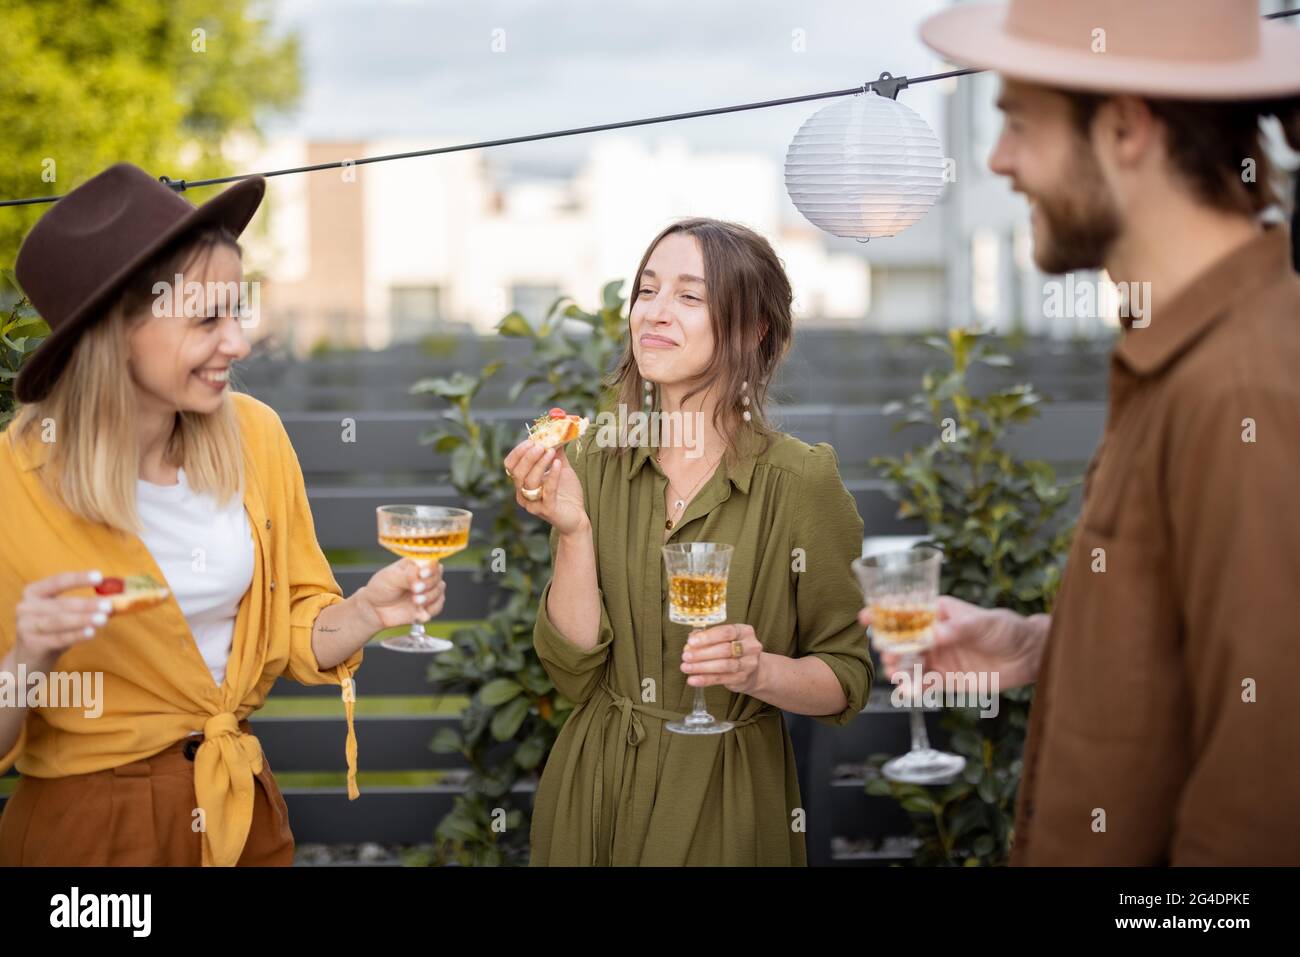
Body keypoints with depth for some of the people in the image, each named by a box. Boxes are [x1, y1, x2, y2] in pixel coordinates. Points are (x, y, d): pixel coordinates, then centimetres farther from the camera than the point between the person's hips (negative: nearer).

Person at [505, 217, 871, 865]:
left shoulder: (802, 482, -12)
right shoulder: (592, 460, -3)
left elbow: (847, 679, -5)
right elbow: (574, 675, -7)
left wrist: (761, 670, -24)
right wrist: (572, 531, -19)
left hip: (727, 807, -3)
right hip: (594, 792, 3)